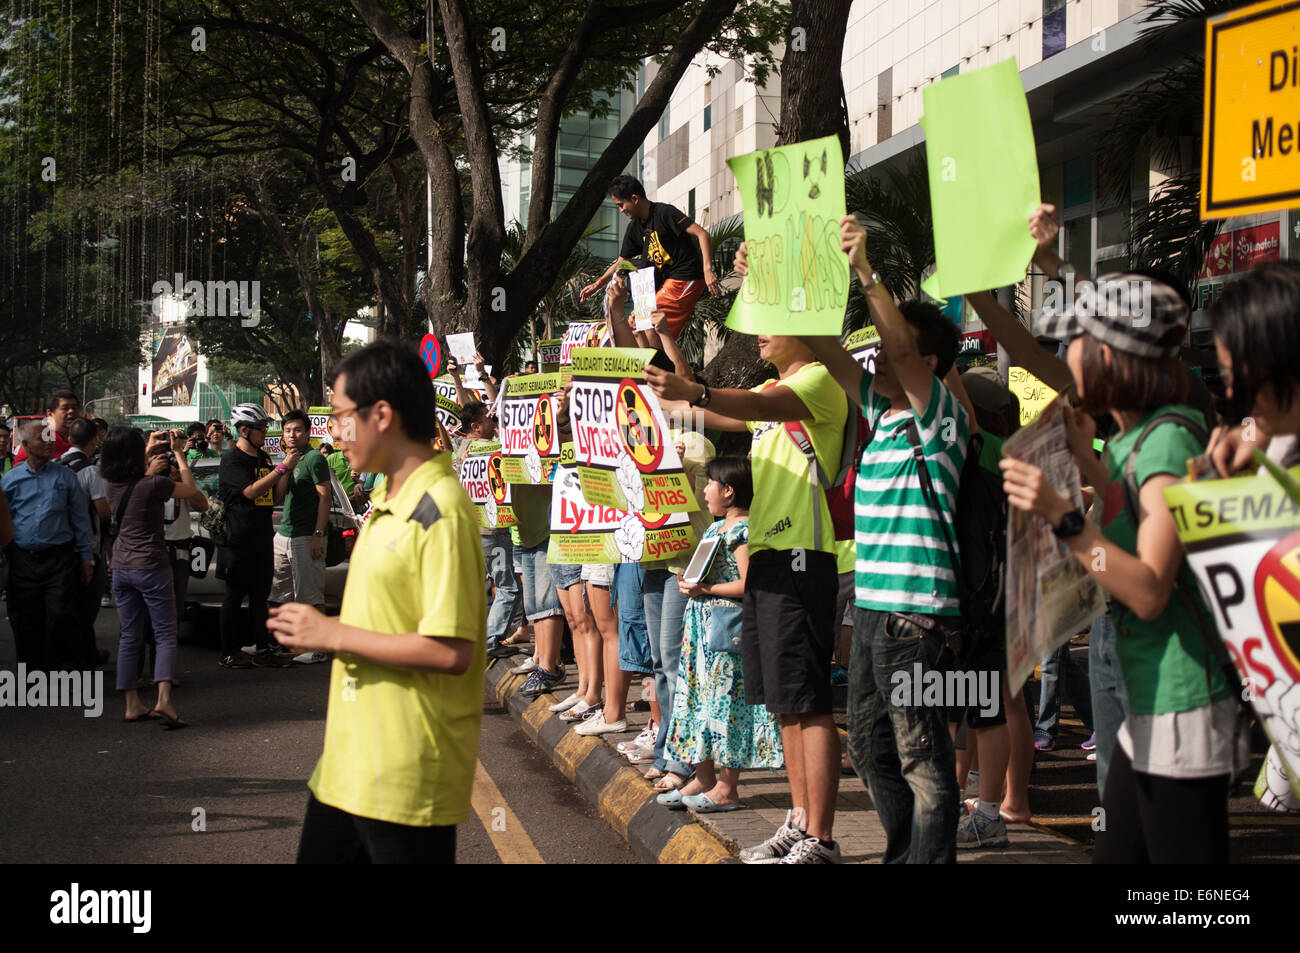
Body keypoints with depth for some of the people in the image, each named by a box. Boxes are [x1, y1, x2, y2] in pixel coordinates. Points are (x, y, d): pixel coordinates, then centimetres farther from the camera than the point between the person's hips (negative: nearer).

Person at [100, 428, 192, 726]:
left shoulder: (112, 484, 1)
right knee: (165, 634, -1)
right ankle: (163, 699, -17)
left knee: (130, 636, 11)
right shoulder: (153, 484, -16)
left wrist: (150, 449, 32)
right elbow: (190, 489, 0)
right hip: (151, 566, -6)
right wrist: (179, 454, 10)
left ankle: (132, 704, 11)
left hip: (121, 567, 6)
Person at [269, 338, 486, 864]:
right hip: (347, 764, 9)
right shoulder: (388, 501, 13)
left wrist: (334, 635, -17)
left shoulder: (441, 513, -18)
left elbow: (451, 652, -24)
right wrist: (313, 628, 8)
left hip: (408, 777, -9)